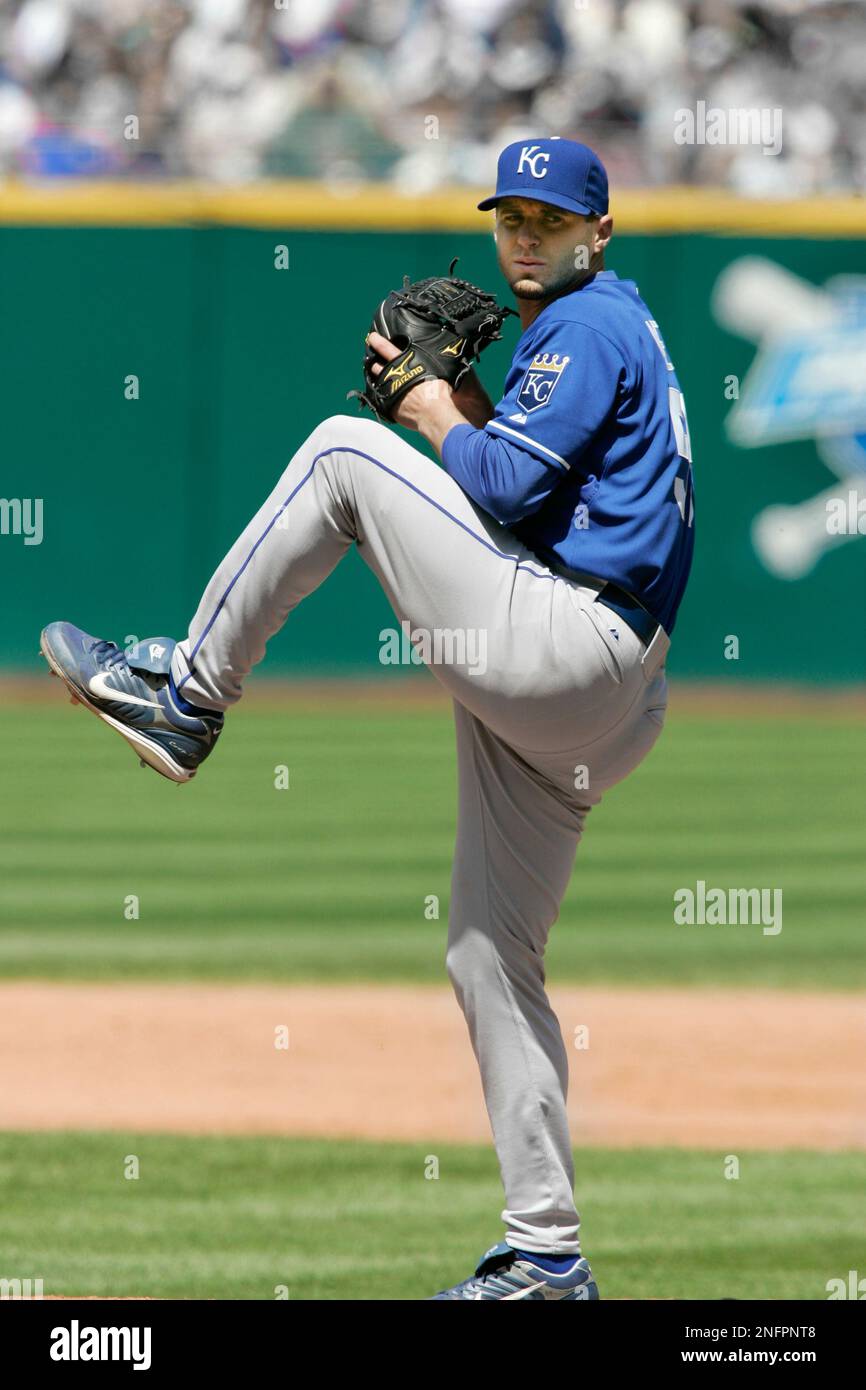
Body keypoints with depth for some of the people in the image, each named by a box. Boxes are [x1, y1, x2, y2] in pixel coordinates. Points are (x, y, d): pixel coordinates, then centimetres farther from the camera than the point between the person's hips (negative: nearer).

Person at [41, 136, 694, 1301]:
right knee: (490, 957, 11)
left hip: (558, 638, -11)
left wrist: (441, 422, 2)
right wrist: (463, 409, 12)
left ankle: (187, 694, -5)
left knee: (345, 453, -9)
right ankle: (546, 1255, 10)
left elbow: (507, 484, -15)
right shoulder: (600, 332, 27)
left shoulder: (592, 325, -4)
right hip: (577, 704, 11)